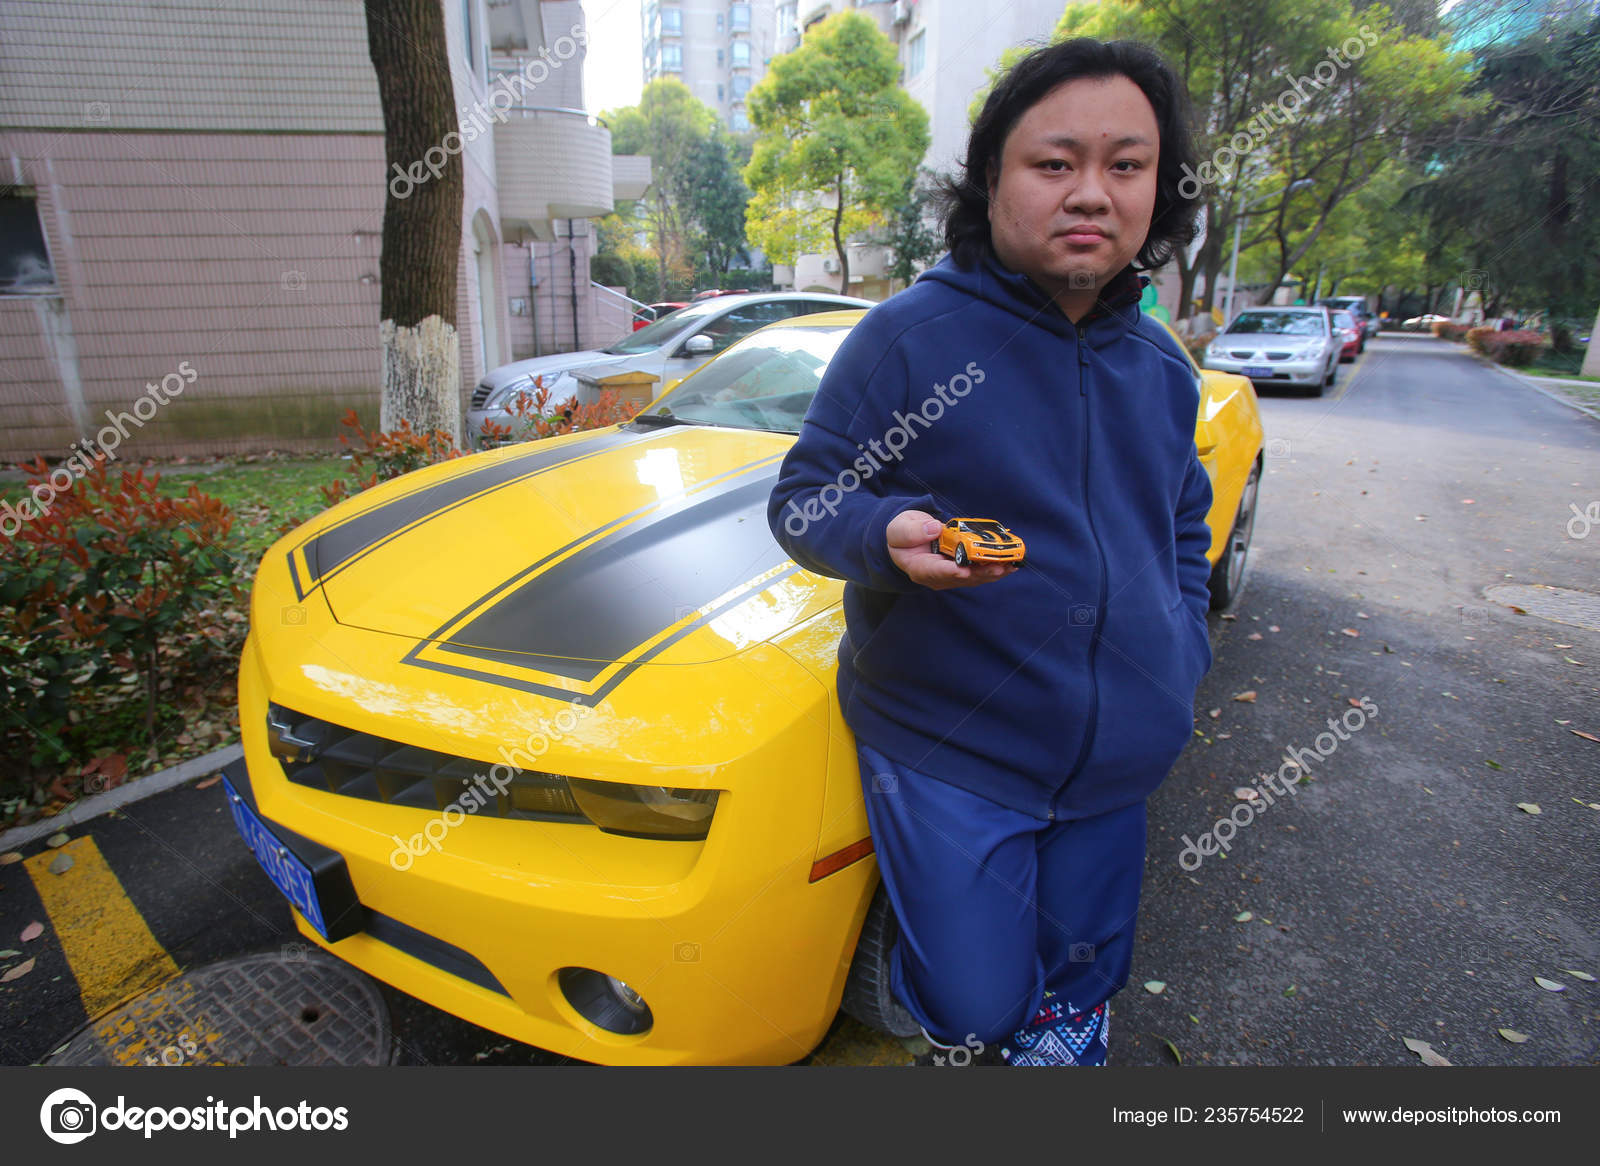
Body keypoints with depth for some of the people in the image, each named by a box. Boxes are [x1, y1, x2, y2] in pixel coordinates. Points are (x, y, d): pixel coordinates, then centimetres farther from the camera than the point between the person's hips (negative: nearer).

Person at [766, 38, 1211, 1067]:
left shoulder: (1161, 365, 7)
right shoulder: (908, 336, -12)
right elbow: (802, 501, -9)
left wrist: (1184, 655, 8)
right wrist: (888, 534, -30)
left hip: (1117, 762, 6)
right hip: (948, 753, -5)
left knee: (1082, 984, 19)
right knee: (977, 1008, 1)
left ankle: (1063, 1010, 53)